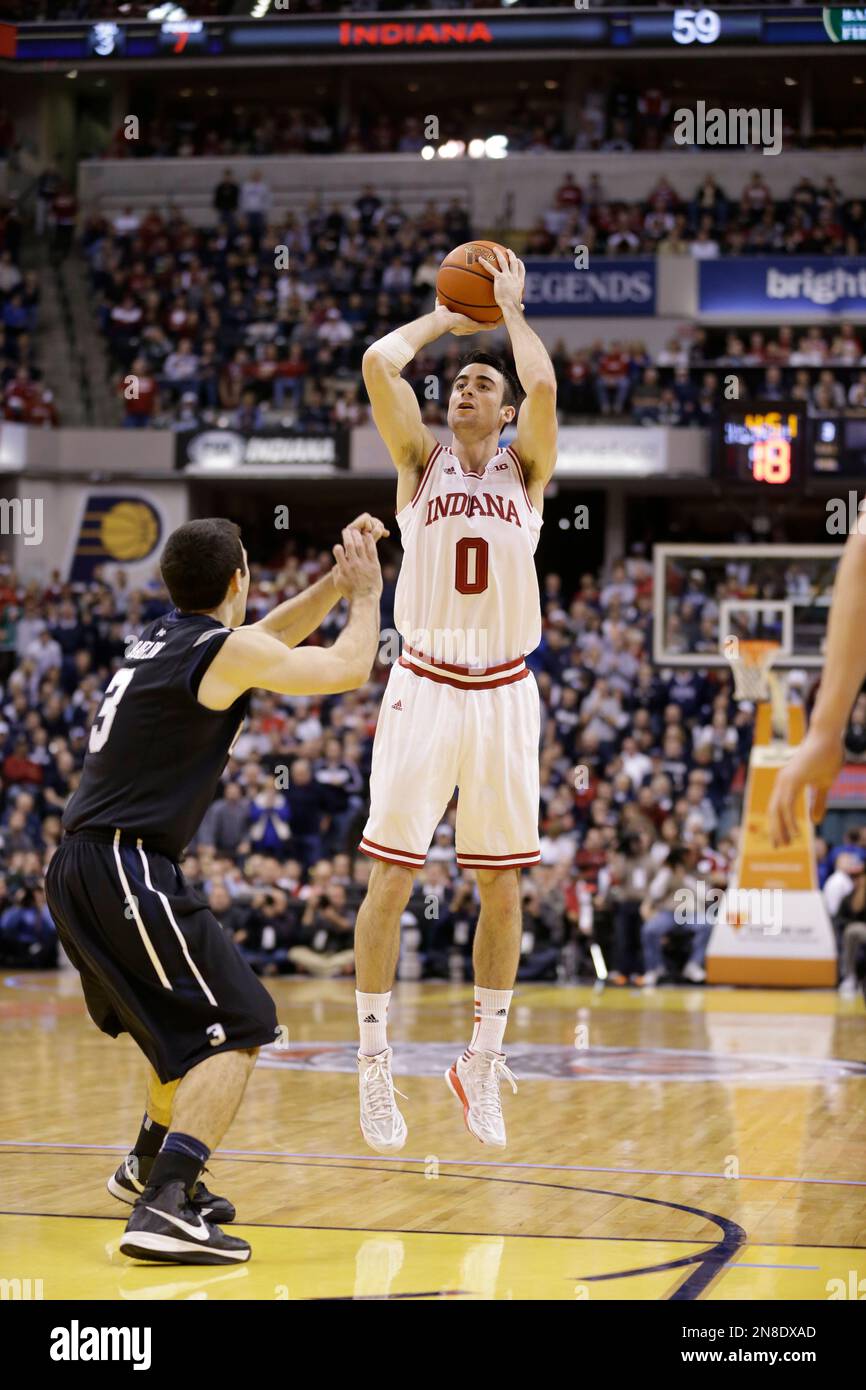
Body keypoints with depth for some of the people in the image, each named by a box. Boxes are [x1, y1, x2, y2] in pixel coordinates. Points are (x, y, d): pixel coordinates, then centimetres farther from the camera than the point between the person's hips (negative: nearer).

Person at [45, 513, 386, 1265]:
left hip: (81, 867, 9)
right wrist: (367, 594, 18)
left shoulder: (164, 637, 16)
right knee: (239, 1027, -10)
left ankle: (152, 1165, 45)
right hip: (126, 869, -9)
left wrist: (336, 581, 25)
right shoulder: (226, 650, -9)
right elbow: (348, 668, 2)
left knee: (188, 1017, 29)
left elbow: (270, 636, 34)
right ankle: (166, 1206, -23)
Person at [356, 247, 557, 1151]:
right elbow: (379, 362, -9)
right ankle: (374, 1065, 4)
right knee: (391, 876, -5)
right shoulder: (420, 461, 7)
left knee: (502, 883, 5)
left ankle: (483, 1061, 17)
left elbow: (544, 383, -13)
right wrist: (448, 316, 5)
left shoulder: (525, 470, 7)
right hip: (425, 687, -1)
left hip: (504, 694, 1)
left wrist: (509, 307, 1)